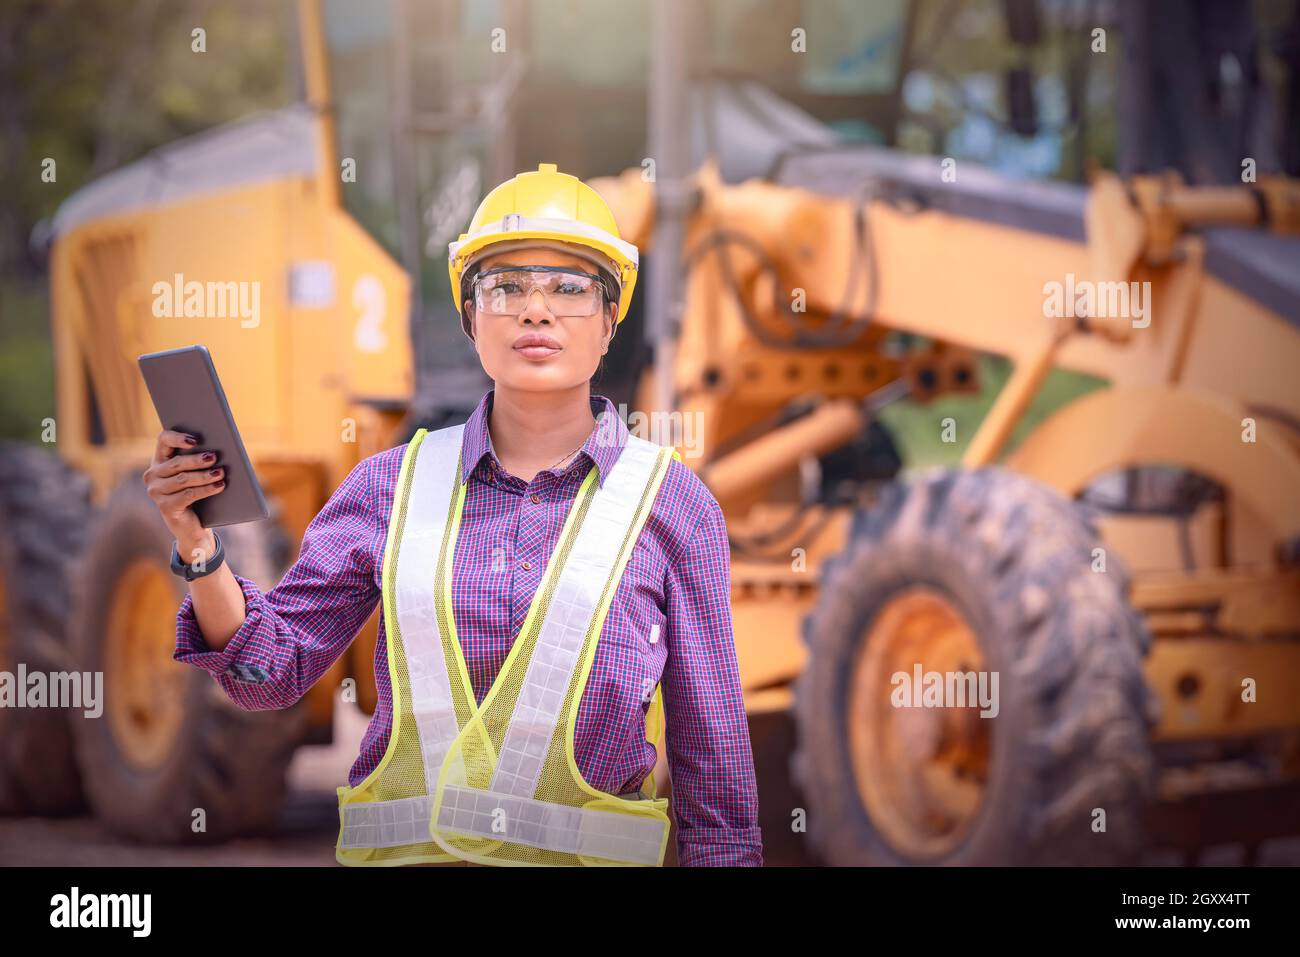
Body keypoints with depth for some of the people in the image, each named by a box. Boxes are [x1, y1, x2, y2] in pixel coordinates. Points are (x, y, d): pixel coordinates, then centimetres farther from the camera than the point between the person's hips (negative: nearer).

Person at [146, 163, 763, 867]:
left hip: (590, 860, -1)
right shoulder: (392, 486, 8)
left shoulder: (670, 502, 4)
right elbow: (271, 670, 7)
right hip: (404, 855, 1)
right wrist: (201, 551, -8)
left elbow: (709, 751, 6)